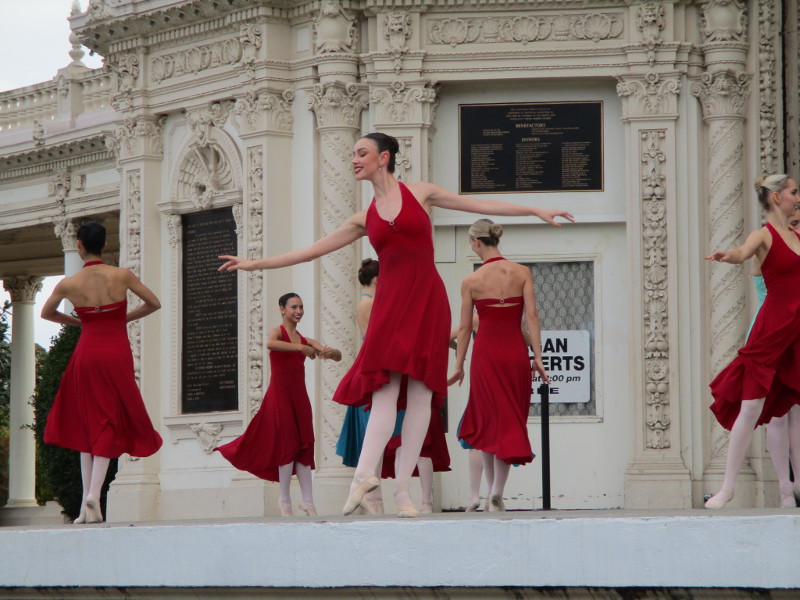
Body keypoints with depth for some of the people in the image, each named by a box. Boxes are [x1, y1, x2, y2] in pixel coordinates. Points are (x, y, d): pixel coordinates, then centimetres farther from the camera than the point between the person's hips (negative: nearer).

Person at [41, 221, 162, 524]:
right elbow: (154, 303, 5)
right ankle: (94, 493, -16)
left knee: (88, 427, 11)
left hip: (86, 354, 1)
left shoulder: (68, 284, -3)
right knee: (109, 426, 3)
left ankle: (86, 505, 6)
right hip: (117, 355, -1)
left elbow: (46, 313, 15)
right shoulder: (122, 276, -6)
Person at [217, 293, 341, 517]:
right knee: (288, 445, -6)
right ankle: (285, 500, 1)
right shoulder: (278, 332, -3)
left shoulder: (305, 340, 14)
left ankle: (308, 500, 4)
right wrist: (301, 348, -31)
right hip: (280, 396, -6)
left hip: (299, 397, 6)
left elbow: (338, 356, 10)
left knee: (304, 448, 3)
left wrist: (329, 351, -13)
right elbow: (270, 344, -29)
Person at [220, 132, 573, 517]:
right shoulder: (365, 219, 15)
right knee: (386, 387, -13)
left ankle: (402, 488, -5)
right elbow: (312, 250, 18)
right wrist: (255, 264, 16)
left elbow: (482, 206, 10)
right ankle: (364, 474, -25)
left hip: (427, 298, -2)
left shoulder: (420, 193, 8)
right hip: (390, 301, 2)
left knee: (420, 392, -5)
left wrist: (536, 211, 6)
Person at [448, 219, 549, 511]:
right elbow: (531, 315, -5)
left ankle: (493, 488, 10)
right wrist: (538, 355, -4)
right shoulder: (522, 273, 0)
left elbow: (464, 327, 0)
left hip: (486, 352, -1)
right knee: (511, 421, 7)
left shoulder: (471, 282, -3)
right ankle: (498, 491, -1)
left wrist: (458, 366, 8)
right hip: (515, 351, 1)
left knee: (490, 419, 12)